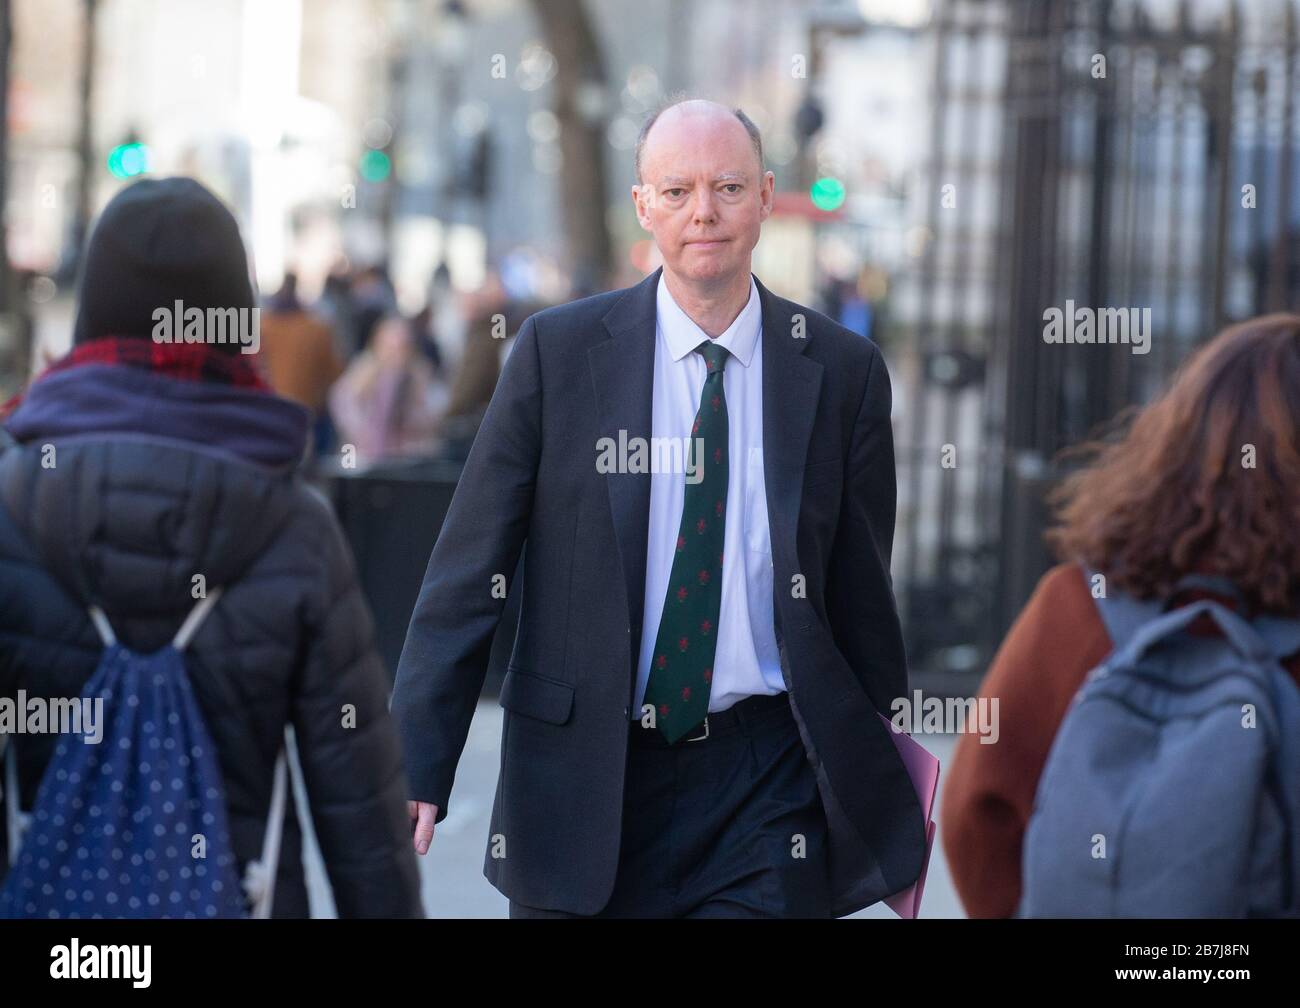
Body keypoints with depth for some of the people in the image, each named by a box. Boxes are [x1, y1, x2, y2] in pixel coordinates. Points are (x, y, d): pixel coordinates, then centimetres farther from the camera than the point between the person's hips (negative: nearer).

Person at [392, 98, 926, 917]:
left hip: (765, 784, 0)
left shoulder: (840, 370, 3)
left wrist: (886, 797, 14)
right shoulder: (559, 351, 1)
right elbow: (469, 571, 0)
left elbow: (862, 595, 10)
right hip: (584, 779, 0)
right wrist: (417, 769, -7)